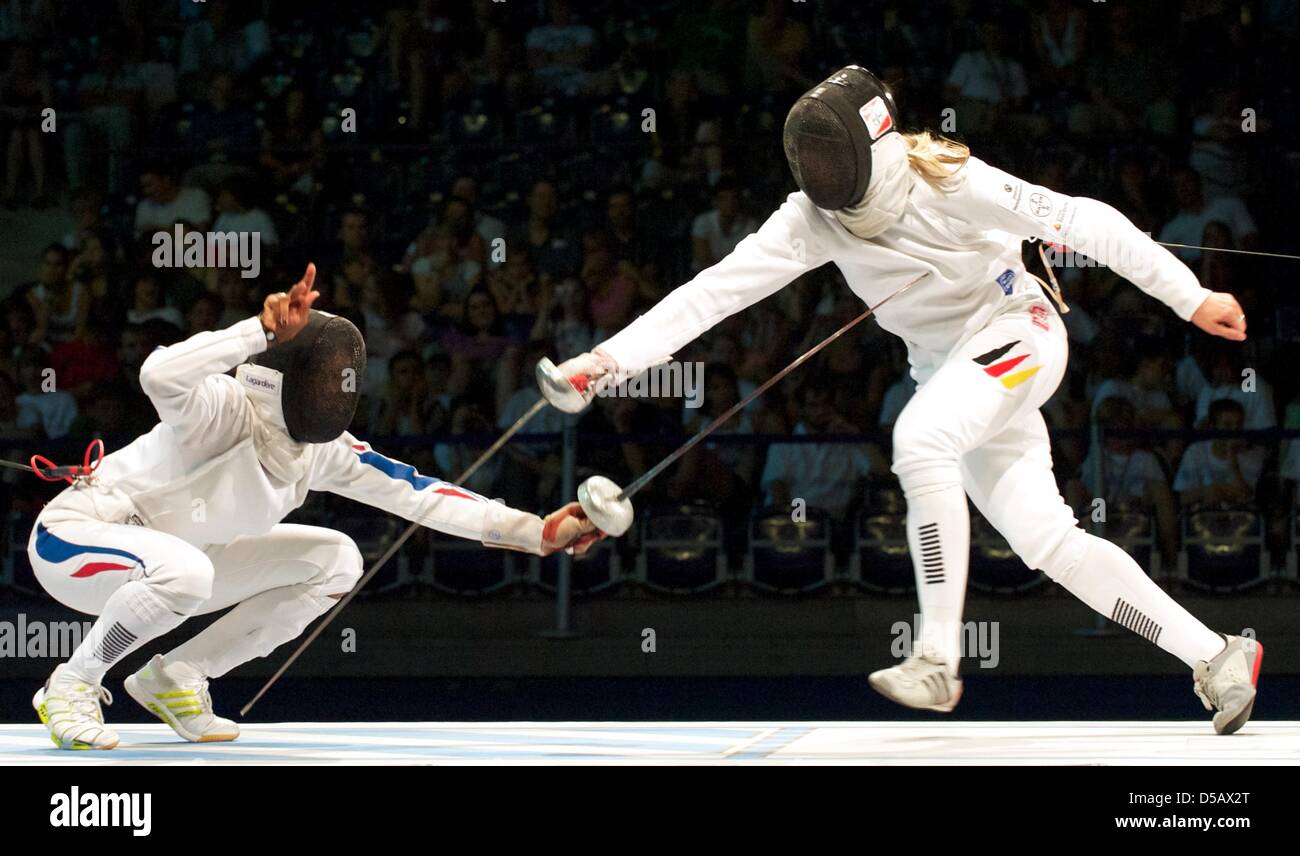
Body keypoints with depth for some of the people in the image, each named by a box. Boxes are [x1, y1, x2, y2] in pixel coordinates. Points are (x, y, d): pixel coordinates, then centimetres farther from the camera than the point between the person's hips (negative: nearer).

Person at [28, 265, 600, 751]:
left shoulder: (326, 451, -5)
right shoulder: (227, 408, -28)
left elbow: (417, 495, -2)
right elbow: (160, 377, -50)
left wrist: (536, 533, -6)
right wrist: (262, 330, -48)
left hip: (159, 558, 8)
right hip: (73, 538, -8)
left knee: (335, 560, 3)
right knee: (185, 570, -41)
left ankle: (175, 677, 7)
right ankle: (71, 686, -16)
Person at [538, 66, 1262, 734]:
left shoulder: (949, 182, -26)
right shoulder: (814, 218, -11)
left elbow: (1084, 222, -25)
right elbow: (715, 292, -15)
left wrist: (1190, 298, -26)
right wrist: (607, 361, -24)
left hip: (1015, 333, -6)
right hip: (948, 368, 6)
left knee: (920, 439, -33)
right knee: (1048, 543, -3)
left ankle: (938, 657, -27)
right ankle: (1217, 657, 6)